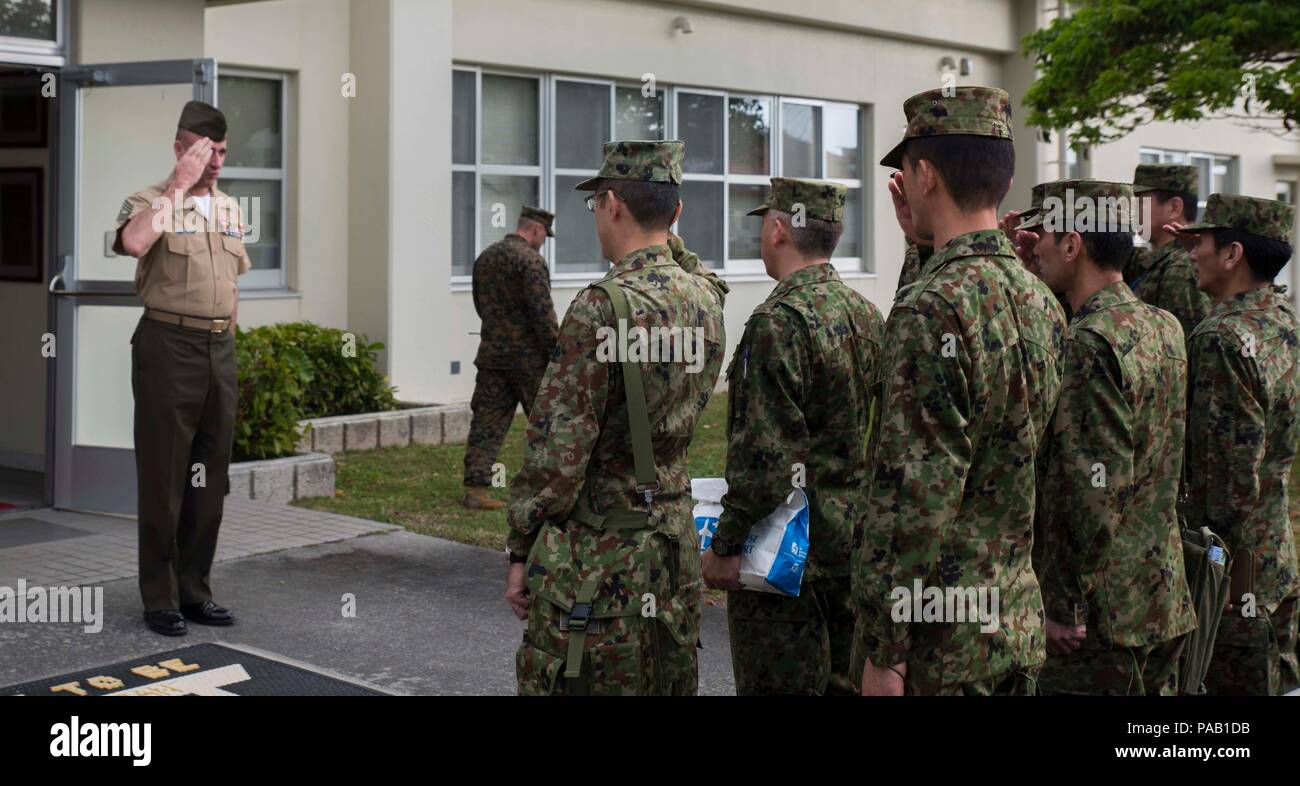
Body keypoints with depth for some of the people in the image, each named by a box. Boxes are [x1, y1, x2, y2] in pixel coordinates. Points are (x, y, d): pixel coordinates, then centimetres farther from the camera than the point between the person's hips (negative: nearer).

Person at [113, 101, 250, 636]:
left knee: (209, 477, 10)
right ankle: (160, 598, 7)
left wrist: (227, 340, 16)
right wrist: (180, 184, -21)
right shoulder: (151, 200, -5)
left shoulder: (230, 209, 14)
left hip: (220, 350, 6)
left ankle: (195, 591, 20)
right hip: (169, 346, -6)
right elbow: (133, 243, -28)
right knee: (163, 476, -1)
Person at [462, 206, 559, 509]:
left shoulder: (484, 257, 11)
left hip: (491, 354, 7)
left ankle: (475, 488, -2)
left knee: (486, 421, 4)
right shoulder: (530, 260, -14)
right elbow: (543, 312, -19)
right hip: (528, 357, -6)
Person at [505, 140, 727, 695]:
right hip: (676, 548, 8)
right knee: (668, 682, 16)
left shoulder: (603, 307, -18)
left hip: (594, 560, -8)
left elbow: (558, 453, -18)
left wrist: (521, 551, -8)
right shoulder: (706, 300, 3)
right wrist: (659, 232, 24)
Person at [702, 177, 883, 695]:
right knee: (844, 682, 17)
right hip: (852, 547, 9)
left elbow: (766, 459, -23)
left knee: (779, 684, 1)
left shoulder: (779, 322, -19)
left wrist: (724, 547, -14)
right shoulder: (866, 313, 8)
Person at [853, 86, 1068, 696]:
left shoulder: (932, 309, -20)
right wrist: (927, 245, 20)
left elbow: (914, 496, -22)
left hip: (940, 643, -8)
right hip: (1018, 623, 8)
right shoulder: (1041, 301, 6)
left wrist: (883, 652, -17)